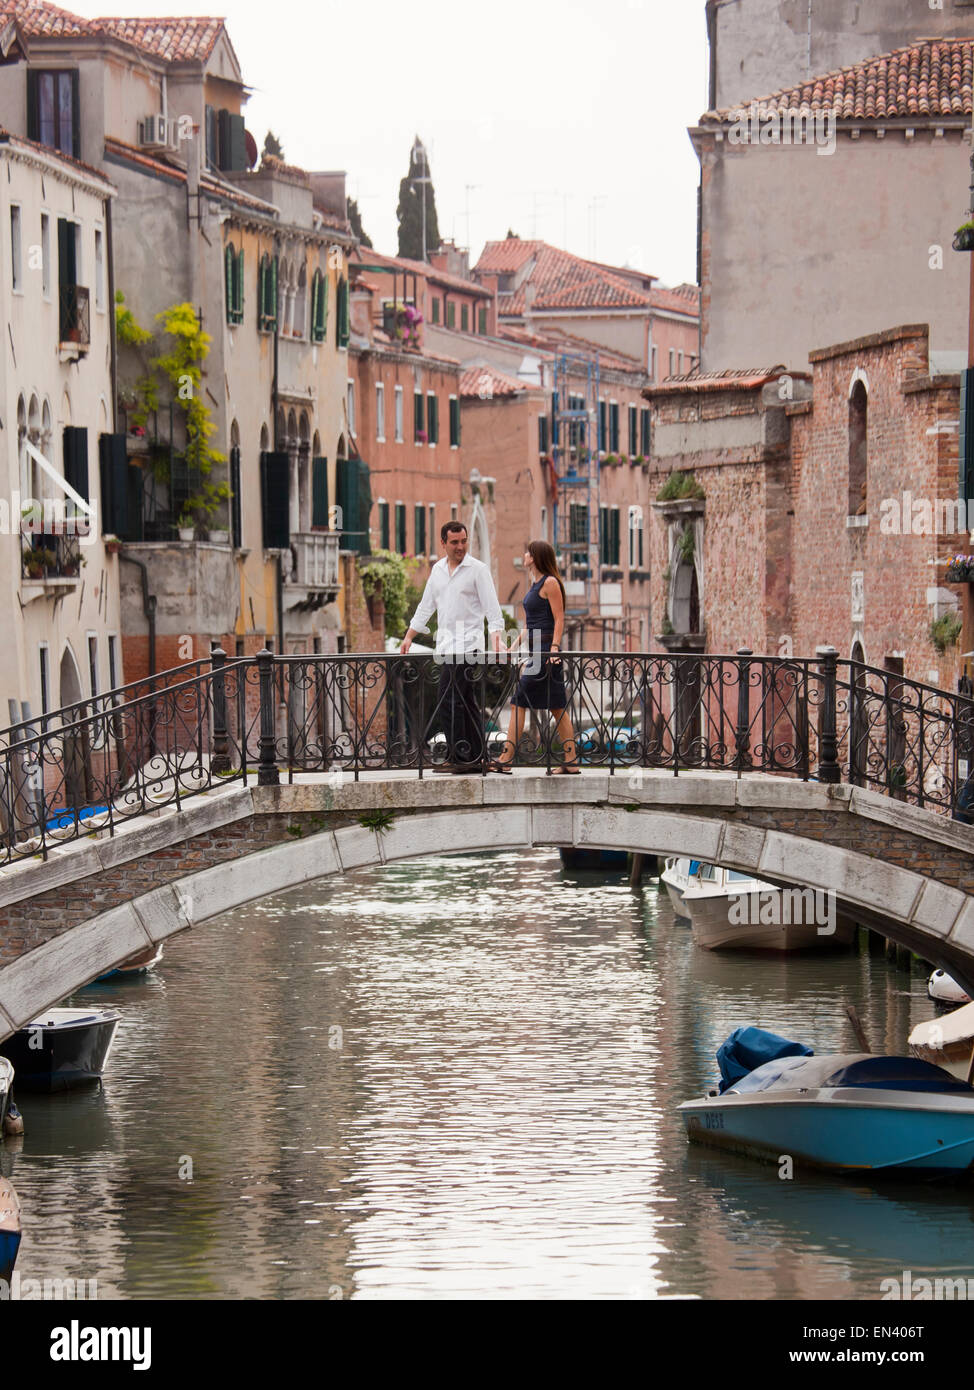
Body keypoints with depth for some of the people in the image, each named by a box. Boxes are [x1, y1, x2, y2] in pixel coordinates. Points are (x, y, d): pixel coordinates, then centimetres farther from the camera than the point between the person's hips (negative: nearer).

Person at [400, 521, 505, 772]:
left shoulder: (477, 569, -3)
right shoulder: (437, 570, 15)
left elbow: (492, 608, -7)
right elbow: (426, 606, 22)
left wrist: (496, 636, -20)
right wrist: (409, 636, 19)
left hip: (468, 645, -6)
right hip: (446, 647, 6)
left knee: (448, 702, -13)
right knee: (468, 704, 7)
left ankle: (459, 758, -11)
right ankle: (474, 758, 8)